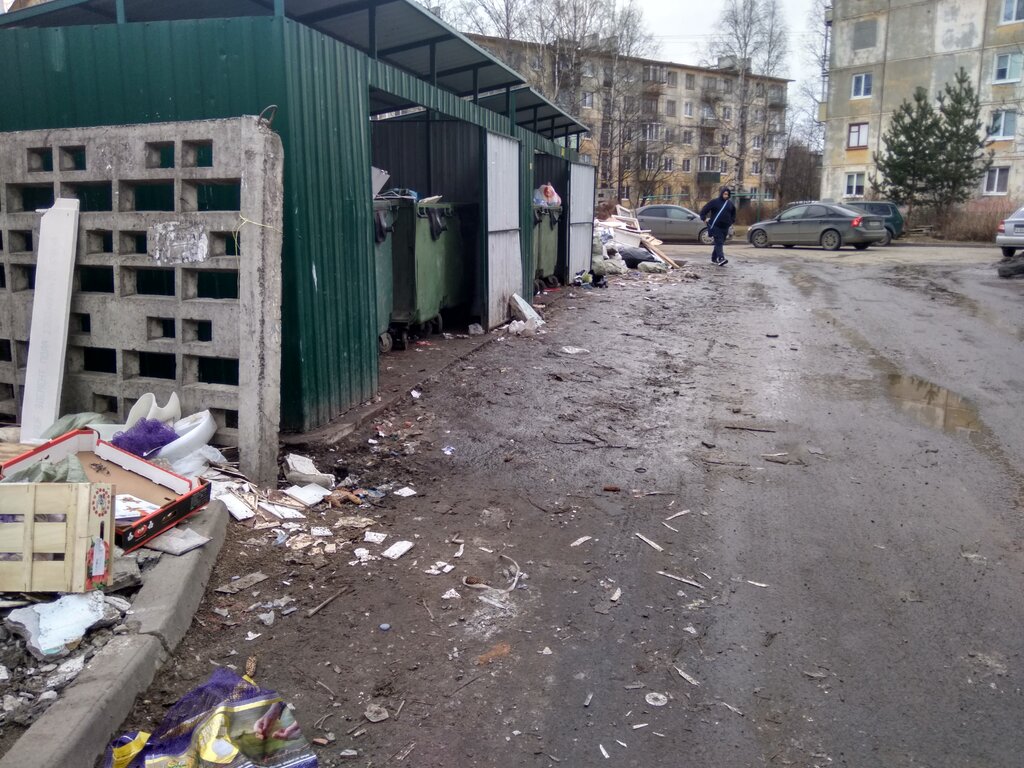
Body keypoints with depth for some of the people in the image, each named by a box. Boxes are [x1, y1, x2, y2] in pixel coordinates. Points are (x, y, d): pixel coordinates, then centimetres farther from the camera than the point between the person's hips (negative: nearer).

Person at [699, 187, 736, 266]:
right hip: (715, 226, -5)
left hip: (725, 227, 6)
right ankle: (721, 258, -27)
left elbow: (733, 212, 29)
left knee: (719, 243, 10)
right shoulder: (714, 202, -4)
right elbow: (704, 210, -2)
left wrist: (732, 221, 22)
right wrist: (704, 219, -5)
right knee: (719, 242, -16)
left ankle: (714, 259, 21)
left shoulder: (730, 203, 11)